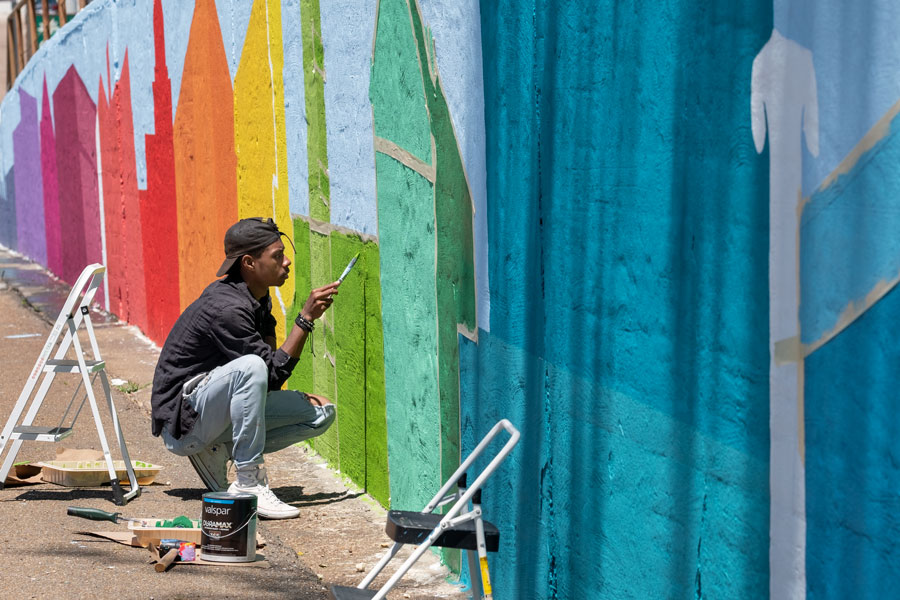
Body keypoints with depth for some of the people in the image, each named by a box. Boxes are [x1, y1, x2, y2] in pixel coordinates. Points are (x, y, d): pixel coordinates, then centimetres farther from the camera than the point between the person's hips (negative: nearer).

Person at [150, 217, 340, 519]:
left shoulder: (257, 297, 6)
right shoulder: (226, 308, -24)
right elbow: (273, 373, -23)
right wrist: (306, 318, -23)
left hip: (217, 412, 9)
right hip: (181, 423, -9)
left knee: (321, 412, 0)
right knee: (250, 367, -36)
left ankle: (219, 451, 3)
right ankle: (248, 485, -29)